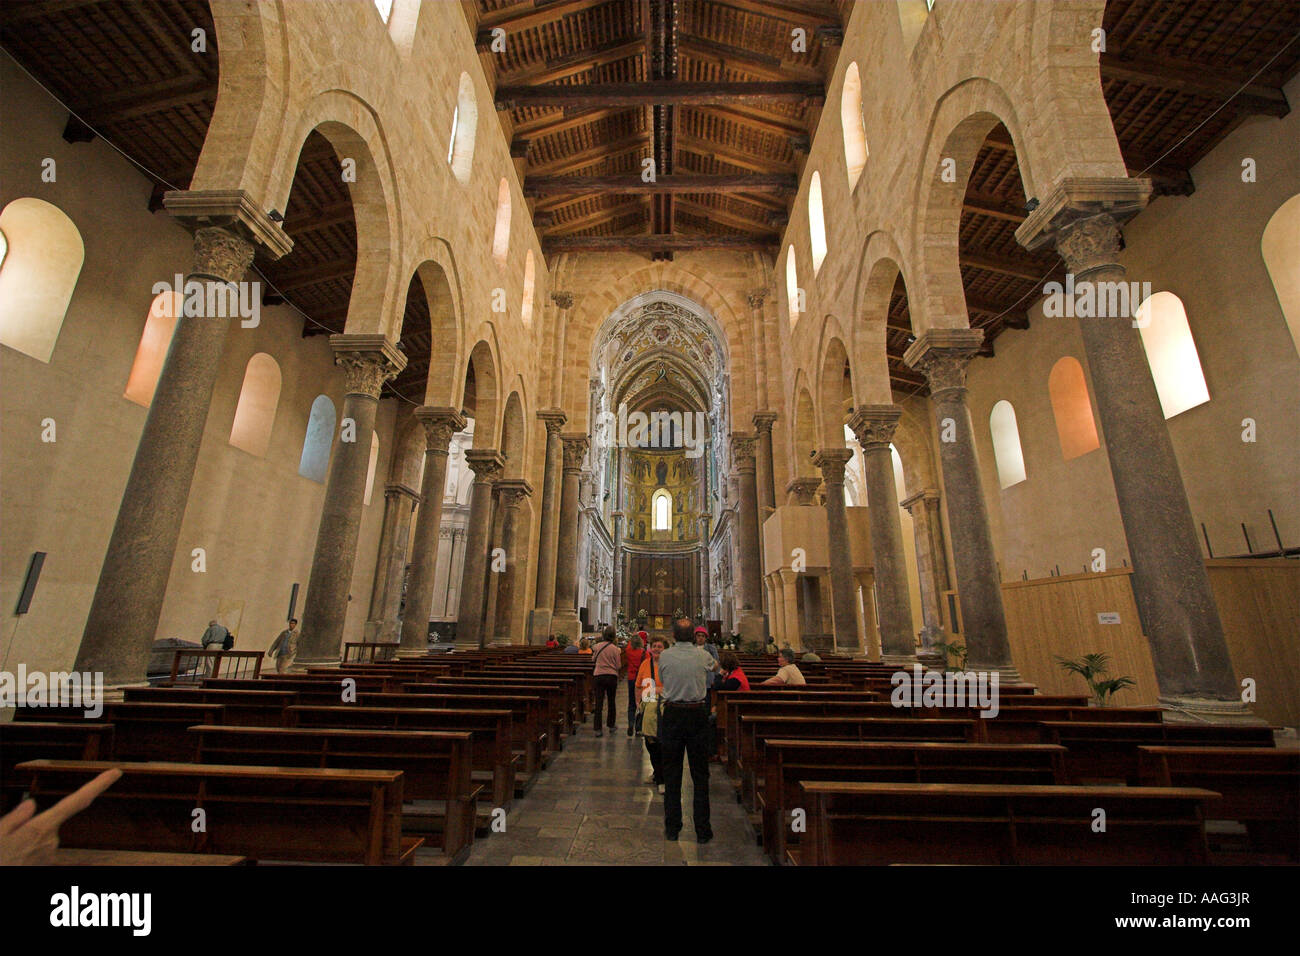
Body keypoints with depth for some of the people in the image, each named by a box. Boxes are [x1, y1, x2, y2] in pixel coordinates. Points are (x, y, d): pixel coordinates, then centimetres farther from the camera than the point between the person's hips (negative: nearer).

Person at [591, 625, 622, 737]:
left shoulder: (598, 646, -3)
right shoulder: (615, 649, -8)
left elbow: (593, 660, 12)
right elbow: (619, 666, -5)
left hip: (599, 675, 1)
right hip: (612, 676, 0)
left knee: (599, 703, 2)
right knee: (611, 702, 17)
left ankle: (598, 729, -3)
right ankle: (610, 725, 28)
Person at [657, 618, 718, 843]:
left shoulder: (664, 657, -6)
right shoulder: (703, 656, -5)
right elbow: (714, 665, 18)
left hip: (672, 715, 0)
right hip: (698, 713, 0)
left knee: (671, 774, 11)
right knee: (700, 774, 10)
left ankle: (672, 829, 20)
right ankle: (702, 830, 16)